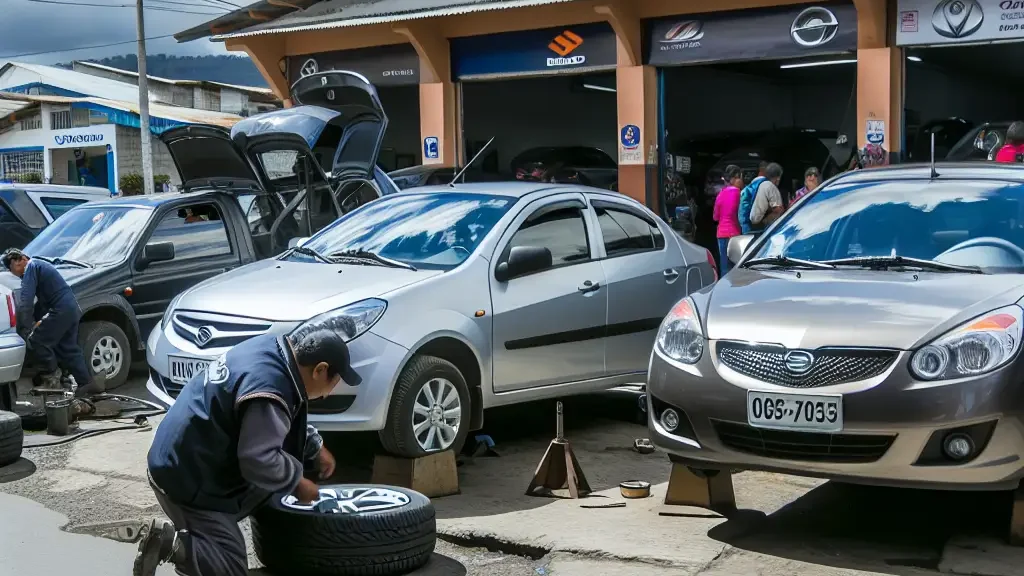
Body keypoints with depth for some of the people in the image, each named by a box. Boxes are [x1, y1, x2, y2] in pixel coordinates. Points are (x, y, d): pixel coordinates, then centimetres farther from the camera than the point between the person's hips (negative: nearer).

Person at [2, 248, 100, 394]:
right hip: (72, 309, 10)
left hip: (61, 310, -10)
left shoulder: (31, 267, -7)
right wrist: (38, 320, 16)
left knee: (37, 340, -4)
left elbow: (25, 301, -18)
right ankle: (87, 382, 13)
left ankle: (52, 379, 4)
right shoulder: (39, 265, 24)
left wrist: (24, 329, -20)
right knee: (68, 349, 13)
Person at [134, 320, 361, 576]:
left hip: (186, 463, 10)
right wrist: (297, 481, -12)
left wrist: (315, 447, 18)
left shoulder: (272, 350, 2)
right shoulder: (268, 390, -28)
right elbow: (259, 462, -28)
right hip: (188, 480, -10)